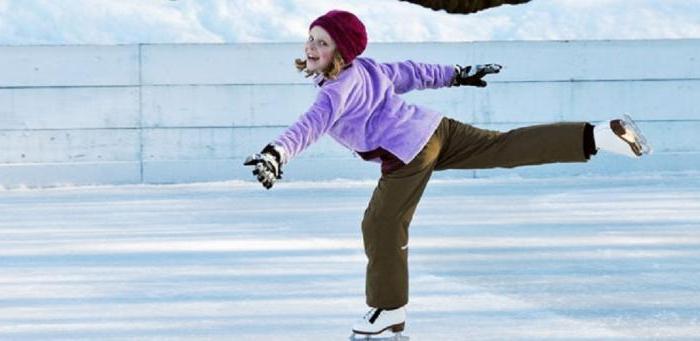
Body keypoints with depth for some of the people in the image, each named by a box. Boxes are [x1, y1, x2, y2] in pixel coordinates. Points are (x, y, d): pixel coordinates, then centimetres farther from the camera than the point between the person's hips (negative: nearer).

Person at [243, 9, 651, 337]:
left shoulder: (340, 87, -19)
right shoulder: (362, 68, 9)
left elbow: (312, 124, -37)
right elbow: (407, 73, 23)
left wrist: (276, 154, -51)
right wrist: (457, 75, 36)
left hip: (407, 154, -10)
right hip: (435, 129, 10)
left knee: (382, 226, 3)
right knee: (508, 147, 10)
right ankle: (601, 135, 6)